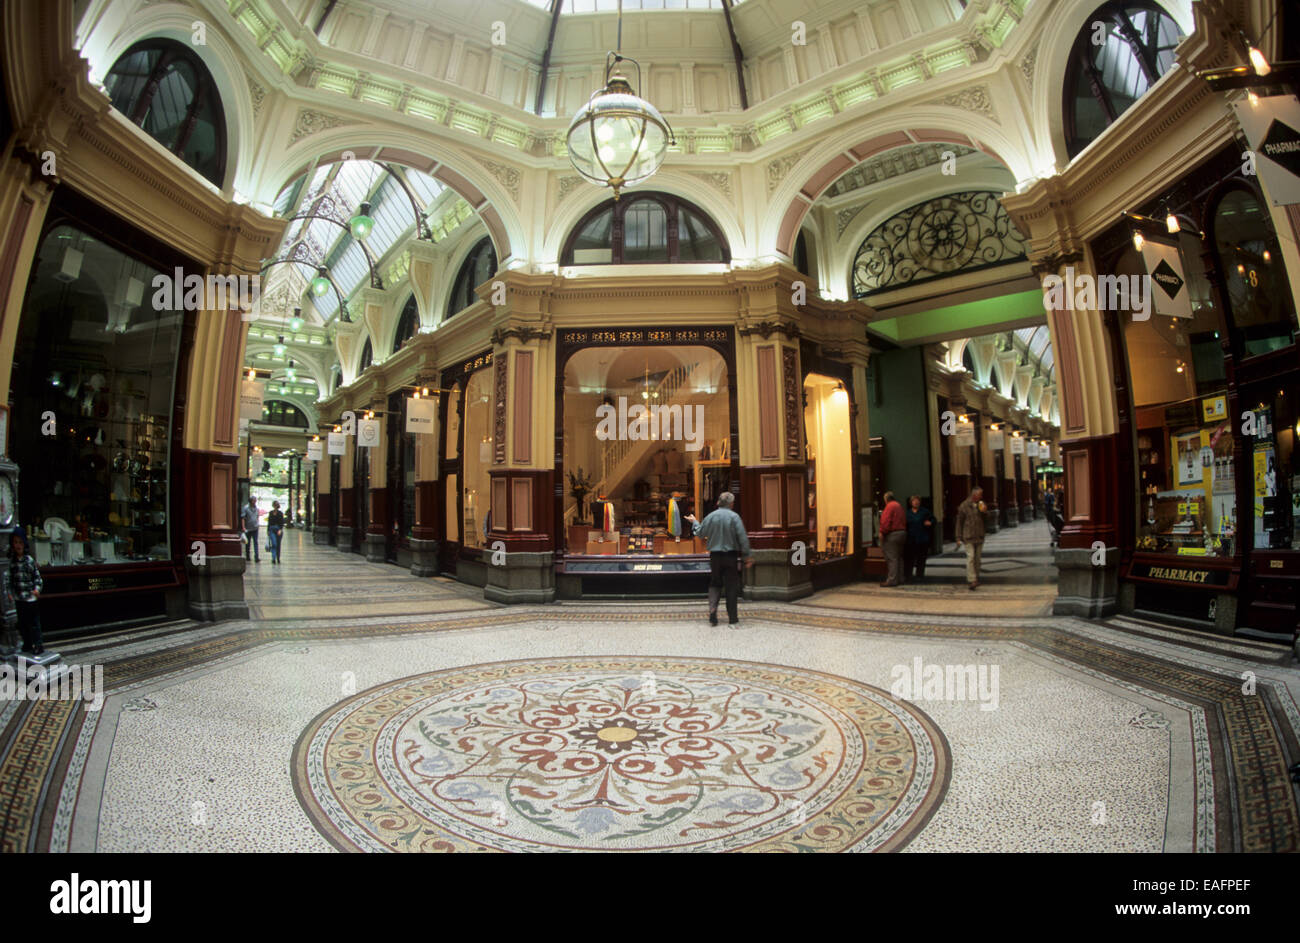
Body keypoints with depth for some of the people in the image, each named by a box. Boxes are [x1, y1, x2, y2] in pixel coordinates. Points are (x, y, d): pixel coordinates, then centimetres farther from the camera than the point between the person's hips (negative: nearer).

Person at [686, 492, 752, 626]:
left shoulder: (710, 516, 0)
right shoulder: (734, 517, -7)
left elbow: (700, 533, 10)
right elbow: (743, 538, -10)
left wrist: (694, 522, 29)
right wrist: (748, 555, -3)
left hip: (715, 555, 2)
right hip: (731, 555, -2)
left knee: (715, 584, 14)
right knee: (731, 586, 6)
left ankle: (712, 609, -7)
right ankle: (732, 617, 8)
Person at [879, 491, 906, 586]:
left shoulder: (890, 506, -12)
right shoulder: (899, 506, 16)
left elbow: (886, 521, -19)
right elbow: (904, 521, 17)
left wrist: (882, 532, -15)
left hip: (892, 534, -9)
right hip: (902, 532, 10)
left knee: (892, 558, -9)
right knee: (899, 557, 15)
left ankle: (892, 580, -10)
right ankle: (899, 578, 19)